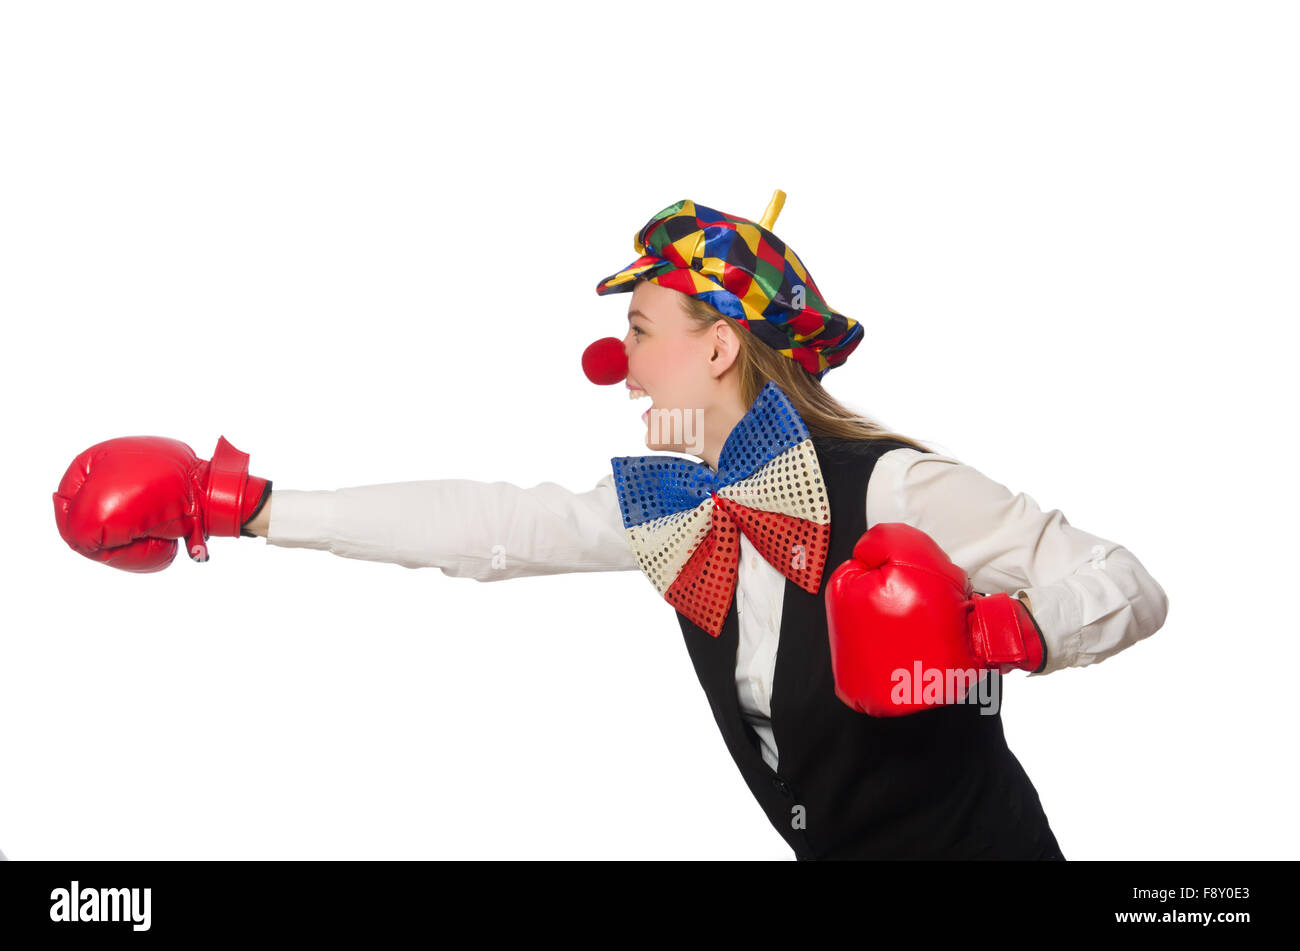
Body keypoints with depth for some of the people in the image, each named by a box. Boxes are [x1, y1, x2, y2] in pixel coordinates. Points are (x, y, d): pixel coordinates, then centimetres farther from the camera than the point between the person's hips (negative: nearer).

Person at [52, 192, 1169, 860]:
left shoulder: (893, 488, -21)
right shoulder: (664, 510, -1)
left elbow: (1126, 586, -17)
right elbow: (484, 524, 2)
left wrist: (1008, 634, -38)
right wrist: (256, 507, 3)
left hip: (977, 835, -6)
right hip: (834, 846, 6)